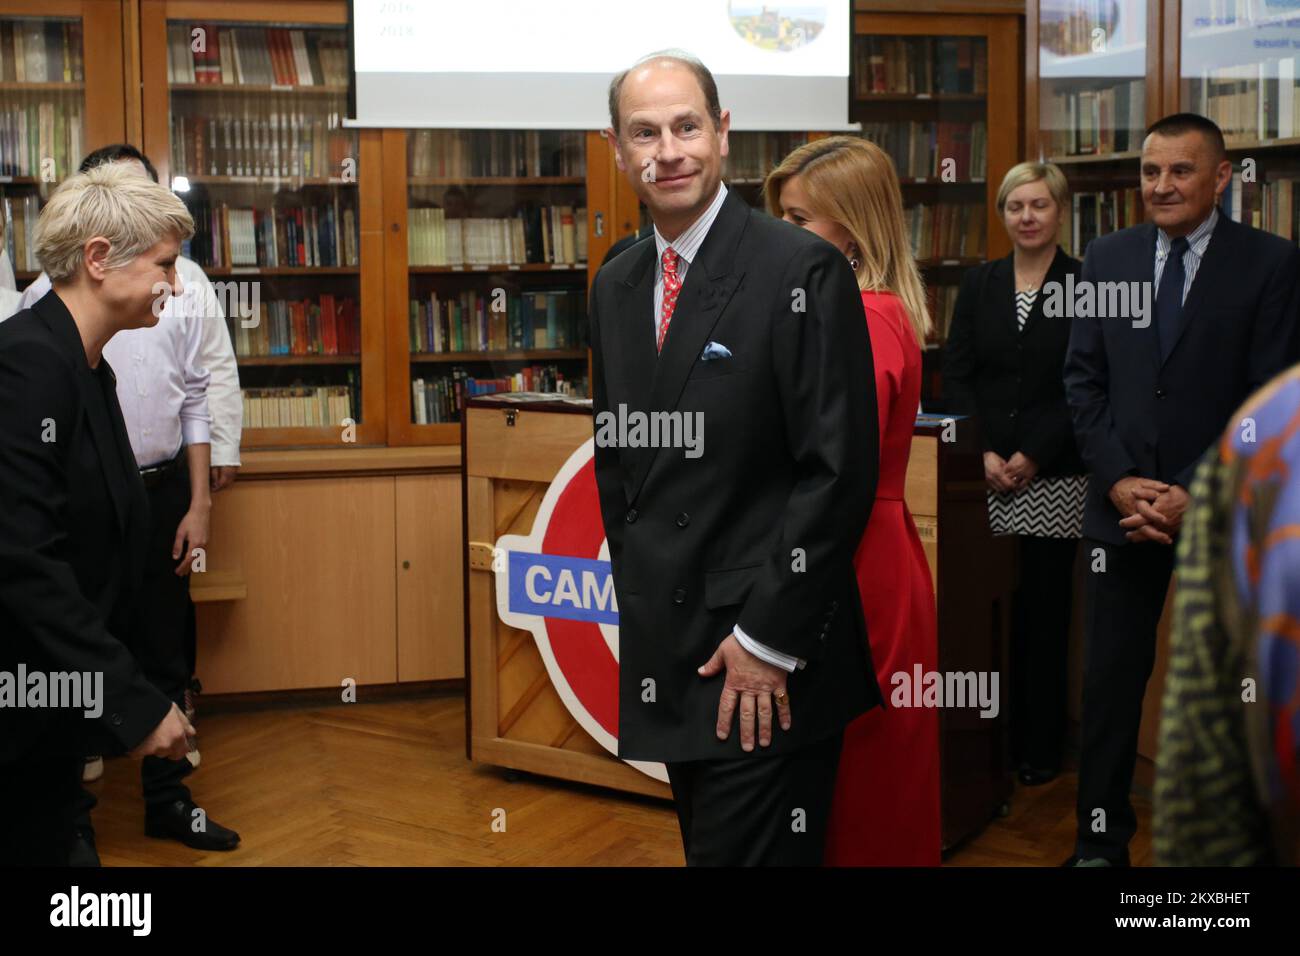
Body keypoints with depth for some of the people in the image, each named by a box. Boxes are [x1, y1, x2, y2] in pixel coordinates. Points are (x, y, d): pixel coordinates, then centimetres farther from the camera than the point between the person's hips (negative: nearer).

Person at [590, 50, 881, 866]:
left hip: (767, 669, -6)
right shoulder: (616, 286, 9)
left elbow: (840, 469, -15)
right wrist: (639, 600, 10)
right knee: (705, 843, 18)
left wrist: (770, 639, -16)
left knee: (753, 850, -1)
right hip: (665, 654, 7)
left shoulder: (803, 270, -12)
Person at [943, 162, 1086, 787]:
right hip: (984, 477, 2)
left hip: (1053, 478, -2)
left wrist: (1033, 455, -11)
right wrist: (983, 453, -7)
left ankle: (1039, 748, 16)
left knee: (1043, 613, 4)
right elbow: (955, 375, 5)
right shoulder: (979, 283, 9)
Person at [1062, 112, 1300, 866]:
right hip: (1123, 505, 2)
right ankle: (1101, 838, 17)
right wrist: (1119, 481, -6)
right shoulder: (1107, 258, 6)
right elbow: (1084, 380, 5)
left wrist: (1197, 495, -14)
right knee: (1113, 676, 5)